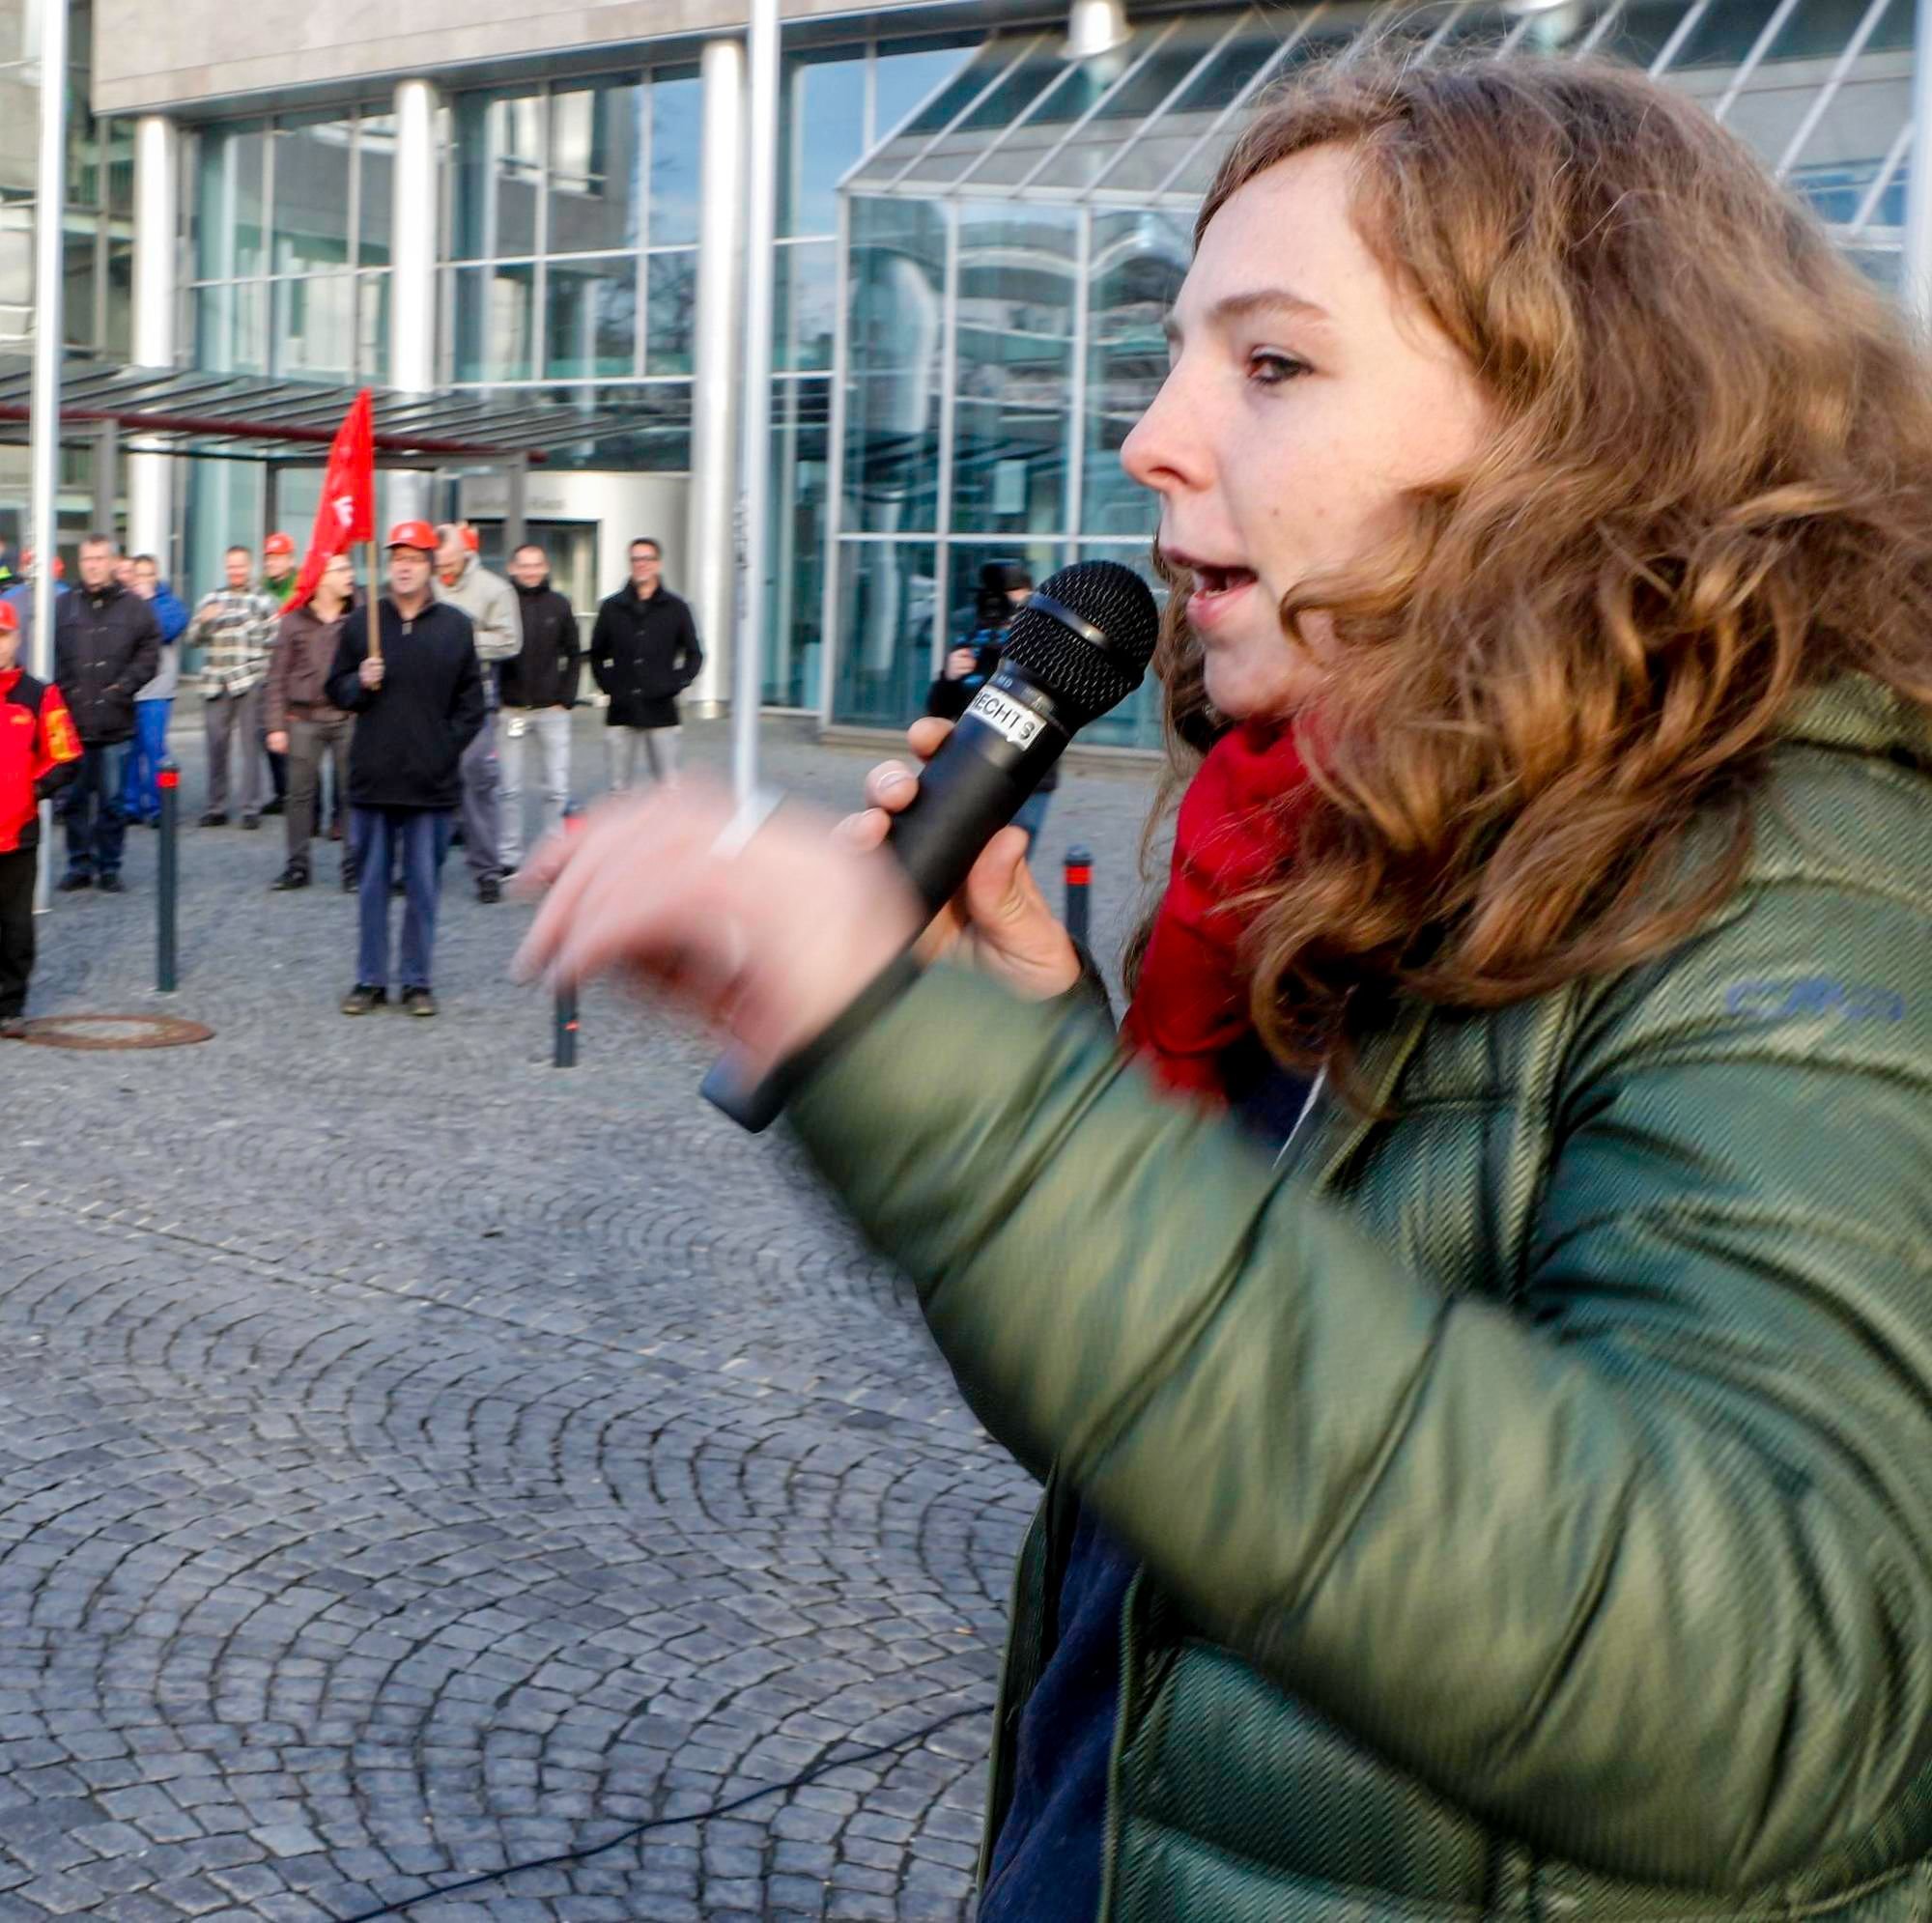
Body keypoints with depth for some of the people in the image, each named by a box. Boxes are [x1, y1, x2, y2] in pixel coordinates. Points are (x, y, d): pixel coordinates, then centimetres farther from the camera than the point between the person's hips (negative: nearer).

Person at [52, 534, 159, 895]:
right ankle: (79, 865, 16)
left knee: (111, 800, 4)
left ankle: (108, 867, 14)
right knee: (73, 798, 6)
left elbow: (148, 656, -1)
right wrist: (62, 692, -6)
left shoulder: (134, 608, 2)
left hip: (114, 723, -1)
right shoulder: (63, 606, 6)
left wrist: (120, 689, -9)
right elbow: (51, 656, 6)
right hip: (71, 722, 2)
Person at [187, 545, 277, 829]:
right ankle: (216, 809, 12)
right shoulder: (210, 600, 16)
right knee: (216, 746, 5)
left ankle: (250, 809, -1)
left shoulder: (263, 602, 6)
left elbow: (273, 643, 4)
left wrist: (259, 672, -6)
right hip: (214, 685, 3)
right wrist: (204, 620, -10)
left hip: (249, 683, -3)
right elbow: (194, 637, 10)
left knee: (248, 746, -4)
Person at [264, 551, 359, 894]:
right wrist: (275, 726, -1)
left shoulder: (361, 618, 2)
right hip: (304, 719, 0)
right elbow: (277, 677, 4)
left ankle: (354, 867, 9)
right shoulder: (295, 621, 2)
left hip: (349, 719, 0)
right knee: (300, 793, 5)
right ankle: (297, 866, 14)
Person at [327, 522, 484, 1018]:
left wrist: (449, 747, -2)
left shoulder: (455, 626, 4)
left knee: (423, 886, 5)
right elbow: (337, 691, 10)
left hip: (431, 782, -1)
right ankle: (370, 979, 16)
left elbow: (471, 701, 7)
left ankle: (418, 981, 14)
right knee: (371, 885, 7)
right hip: (372, 778, 1)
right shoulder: (361, 624, 5)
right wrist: (361, 684, -10)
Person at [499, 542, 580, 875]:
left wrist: (566, 698, 3)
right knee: (510, 788, 4)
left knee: (557, 788, 2)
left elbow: (574, 655, 11)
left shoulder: (559, 605, 4)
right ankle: (510, 857, 12)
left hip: (552, 710, 2)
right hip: (512, 709, -1)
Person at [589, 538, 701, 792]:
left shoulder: (676, 608, 4)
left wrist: (677, 683, -3)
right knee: (619, 787, 4)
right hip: (621, 712, 1)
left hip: (661, 711, -1)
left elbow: (694, 654, 10)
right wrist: (608, 685, 3)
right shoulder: (612, 607, 7)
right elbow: (597, 654, 15)